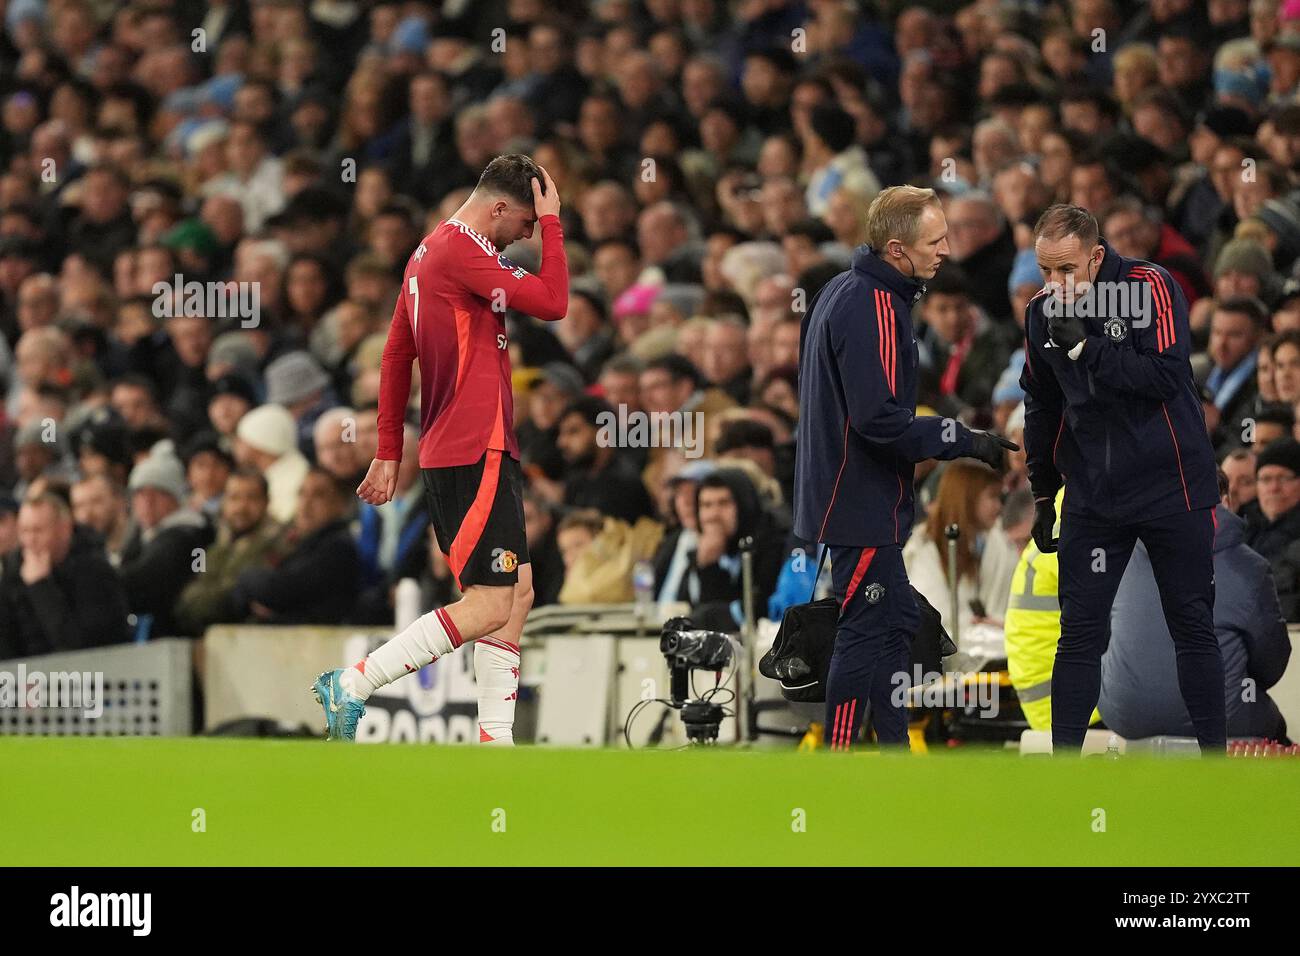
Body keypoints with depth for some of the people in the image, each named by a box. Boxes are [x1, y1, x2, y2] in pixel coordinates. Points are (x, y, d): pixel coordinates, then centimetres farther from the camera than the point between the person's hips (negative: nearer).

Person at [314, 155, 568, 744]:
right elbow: (552, 302, -19)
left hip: (451, 452, 11)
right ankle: (352, 685, -11)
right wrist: (551, 222, -7)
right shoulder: (462, 250, -14)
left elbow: (396, 354, 21)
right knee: (489, 605, -11)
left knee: (517, 593, 11)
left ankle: (495, 741, 7)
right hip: (477, 452, -11)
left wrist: (389, 453, 22)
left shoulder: (429, 252, 17)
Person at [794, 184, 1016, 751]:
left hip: (844, 491, 10)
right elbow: (880, 419, -26)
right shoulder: (872, 309, -21)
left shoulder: (844, 292, 11)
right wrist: (961, 440, -18)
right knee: (866, 629, -6)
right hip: (861, 503, -10)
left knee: (897, 620, 16)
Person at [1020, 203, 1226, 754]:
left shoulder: (1150, 287, -14)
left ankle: (1214, 757, 14)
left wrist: (1085, 348, -29)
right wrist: (1042, 494, 18)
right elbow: (1041, 408, 13)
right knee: (1079, 631, 0)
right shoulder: (1043, 312, 0)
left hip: (1172, 486, -3)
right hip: (1091, 496, 3)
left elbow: (1165, 378, -23)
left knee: (1193, 627, 4)